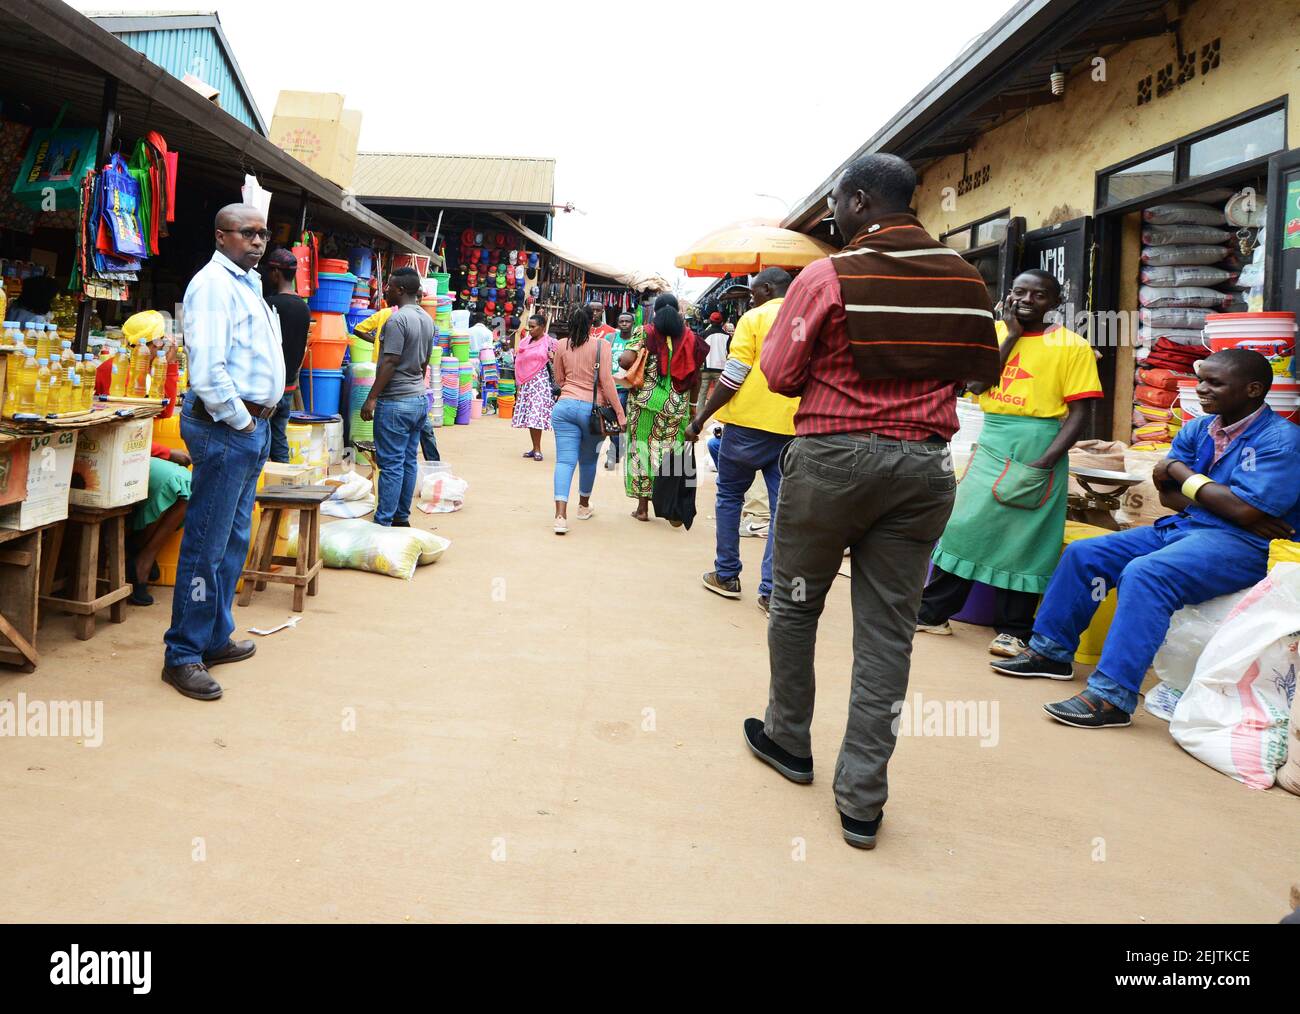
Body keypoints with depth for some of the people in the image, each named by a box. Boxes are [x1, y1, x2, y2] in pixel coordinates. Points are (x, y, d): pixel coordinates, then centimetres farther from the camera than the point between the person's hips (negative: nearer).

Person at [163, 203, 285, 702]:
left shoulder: (247, 284, 19)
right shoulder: (214, 284, -12)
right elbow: (207, 369, -22)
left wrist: (257, 420, 14)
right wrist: (240, 420, -13)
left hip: (251, 425, 10)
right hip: (225, 427, -10)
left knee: (233, 541, 15)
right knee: (207, 545, -6)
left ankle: (215, 639, 25)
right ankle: (182, 656, 2)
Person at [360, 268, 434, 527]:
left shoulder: (397, 319, -16)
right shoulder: (427, 319, 11)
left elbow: (390, 363, -19)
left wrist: (372, 398, -16)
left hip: (396, 401, -9)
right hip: (420, 398, 9)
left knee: (391, 464, -6)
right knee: (409, 461, 12)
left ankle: (383, 523, -4)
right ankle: (402, 518, 19)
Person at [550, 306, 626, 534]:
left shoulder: (561, 346, 5)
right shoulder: (602, 345, -3)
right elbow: (606, 381, -8)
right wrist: (619, 413, -6)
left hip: (565, 405, 1)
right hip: (592, 409, -1)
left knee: (565, 460, -3)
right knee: (588, 460, 16)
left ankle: (560, 515, -16)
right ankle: (584, 506, 34)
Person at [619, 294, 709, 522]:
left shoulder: (645, 333, -2)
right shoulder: (690, 337, 5)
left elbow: (625, 361, -16)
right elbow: (696, 376, 7)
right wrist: (692, 405, 16)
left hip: (645, 402, -1)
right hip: (677, 406, 1)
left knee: (642, 448, 8)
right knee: (672, 452, 8)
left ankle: (643, 507, 12)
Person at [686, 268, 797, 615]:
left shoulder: (755, 318, -5)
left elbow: (733, 376, -11)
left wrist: (700, 419, -6)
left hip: (749, 422, -4)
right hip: (792, 428, 4)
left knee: (729, 495, 14)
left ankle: (727, 576, 19)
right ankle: (773, 592, 3)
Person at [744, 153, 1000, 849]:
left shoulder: (828, 276, -9)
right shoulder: (965, 280, 5)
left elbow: (778, 374, -6)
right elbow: (984, 371, 17)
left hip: (833, 455, -3)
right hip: (925, 463, 4)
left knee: (795, 603, 16)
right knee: (888, 628, 5)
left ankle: (789, 740, 31)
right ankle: (862, 799, 8)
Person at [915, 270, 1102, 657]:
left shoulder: (1072, 346, -2)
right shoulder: (994, 332, 9)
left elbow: (1078, 414, -6)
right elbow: (977, 382, -4)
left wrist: (1045, 462, -17)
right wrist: (1012, 334, -6)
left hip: (1038, 447, -3)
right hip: (991, 441, 3)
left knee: (1024, 537, 0)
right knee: (964, 522, 4)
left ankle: (1013, 630, 11)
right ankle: (933, 613, 14)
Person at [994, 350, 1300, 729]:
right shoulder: (1198, 429, 10)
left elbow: (1244, 511, -22)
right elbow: (1168, 494, 5)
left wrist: (1180, 471, -9)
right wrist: (1226, 503, -13)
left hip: (1242, 545, -9)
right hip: (1183, 527, 9)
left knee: (1145, 573, -34)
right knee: (1083, 554, 2)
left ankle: (1111, 696, -35)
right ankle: (1050, 651, 13)